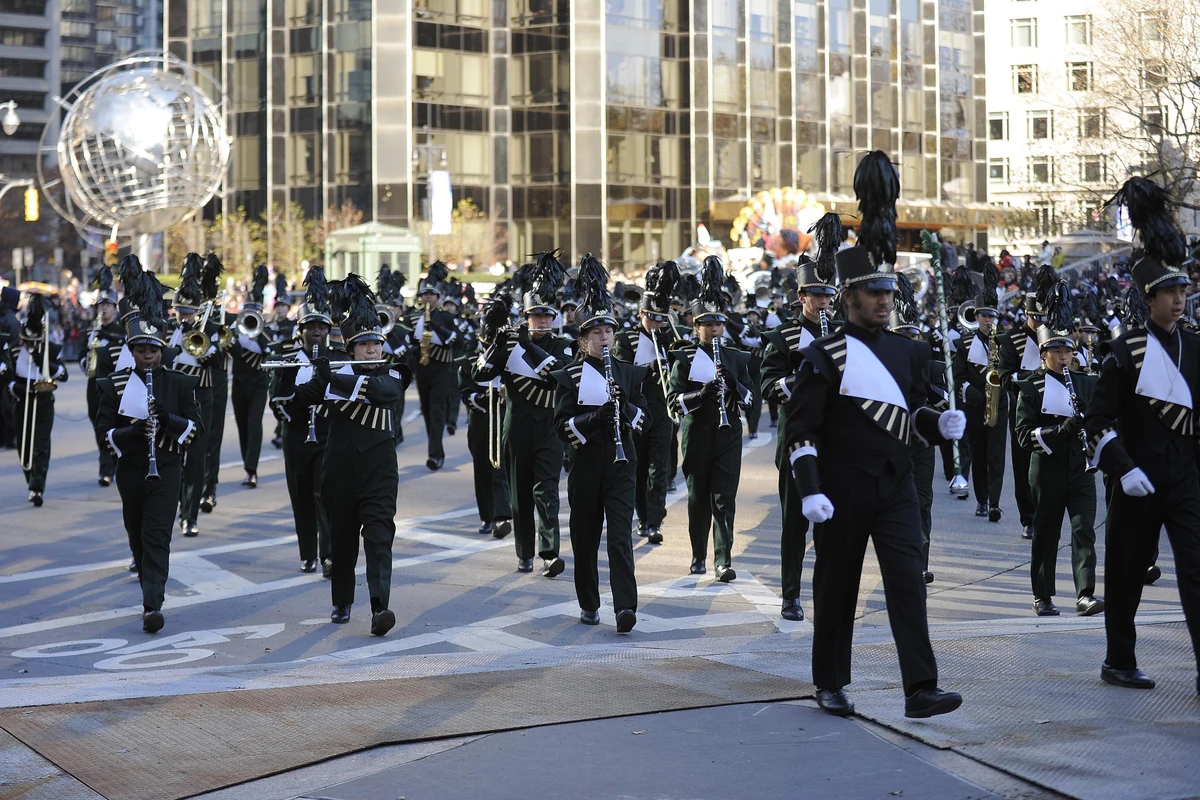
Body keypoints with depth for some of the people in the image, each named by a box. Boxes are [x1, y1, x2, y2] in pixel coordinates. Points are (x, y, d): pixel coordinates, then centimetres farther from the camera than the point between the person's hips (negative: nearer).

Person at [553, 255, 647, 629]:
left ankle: (625, 608, -16)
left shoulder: (629, 373, 7)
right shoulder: (571, 376, 0)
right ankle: (589, 605, 23)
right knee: (585, 538, 9)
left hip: (621, 464, 0)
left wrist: (625, 406, -16)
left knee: (620, 535, -10)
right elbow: (561, 424, -7)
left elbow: (642, 417, 5)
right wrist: (595, 417, -23)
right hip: (585, 465, 0)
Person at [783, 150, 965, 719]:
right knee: (837, 588, 8)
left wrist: (941, 424, -3)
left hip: (895, 488, 4)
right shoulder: (824, 357, -8)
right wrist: (809, 491, -20)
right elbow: (801, 430, -11)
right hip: (842, 494, -4)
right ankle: (830, 684, 24)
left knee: (908, 581, -7)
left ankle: (920, 691, -10)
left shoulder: (908, 353, 9)